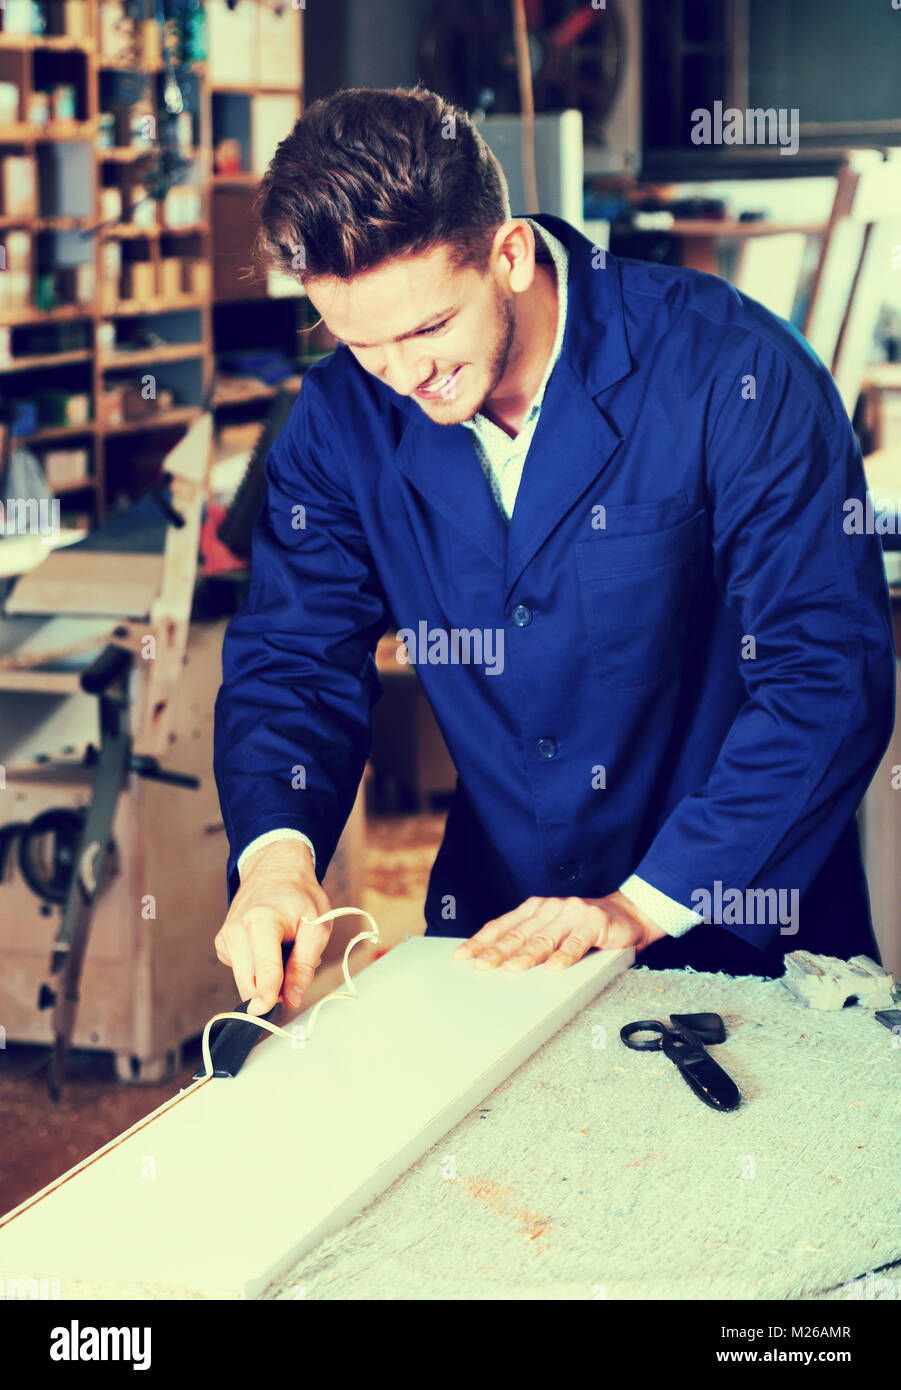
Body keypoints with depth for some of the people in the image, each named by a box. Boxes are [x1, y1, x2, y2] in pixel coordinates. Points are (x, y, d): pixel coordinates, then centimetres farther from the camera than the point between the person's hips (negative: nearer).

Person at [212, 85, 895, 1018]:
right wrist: (275, 852, -19)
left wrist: (646, 904, -21)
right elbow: (292, 660, 3)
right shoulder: (343, 418, -1)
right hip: (491, 928, 4)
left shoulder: (734, 375, -14)